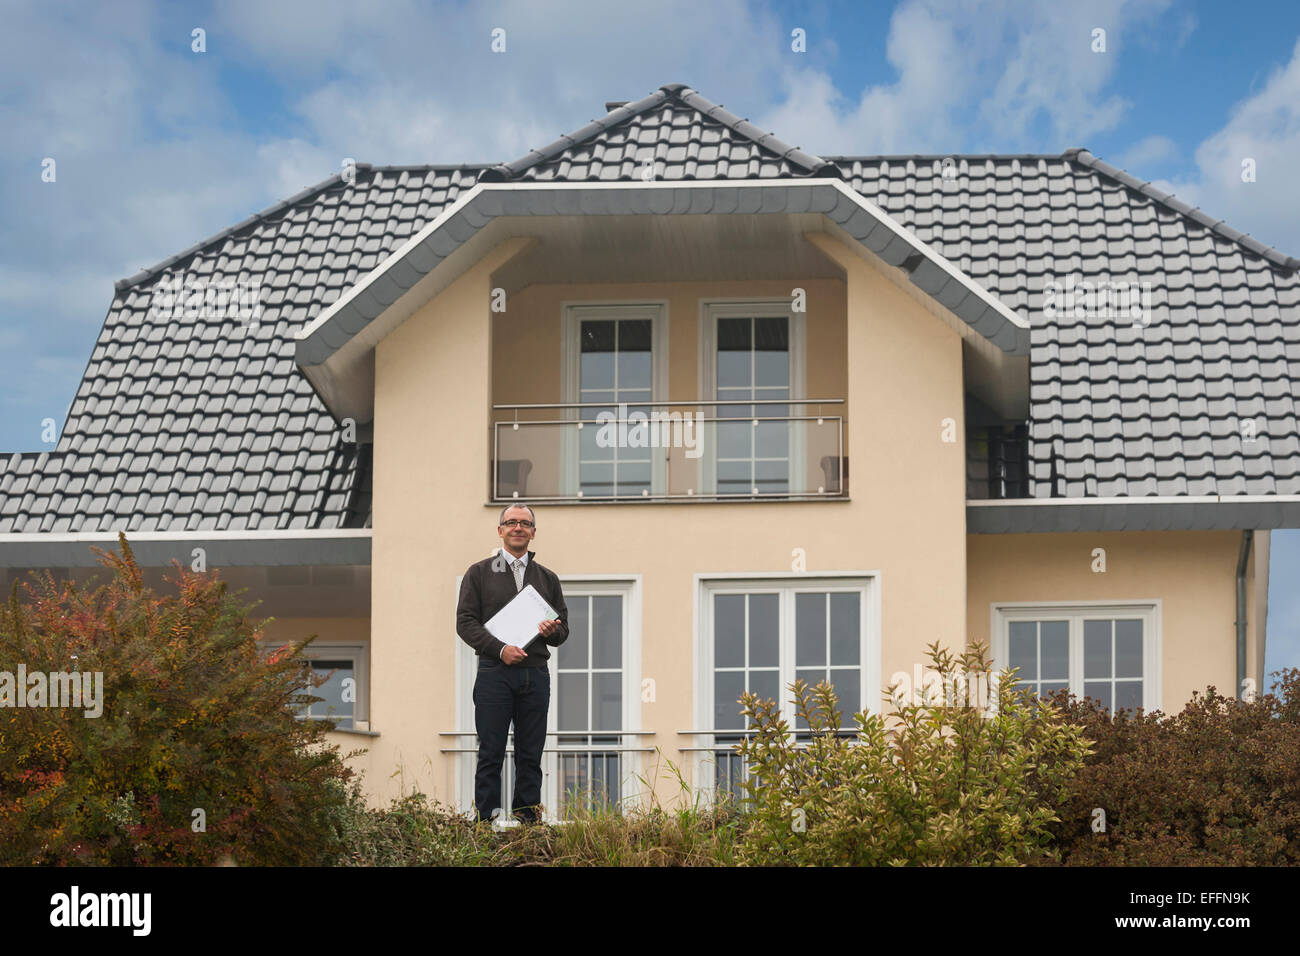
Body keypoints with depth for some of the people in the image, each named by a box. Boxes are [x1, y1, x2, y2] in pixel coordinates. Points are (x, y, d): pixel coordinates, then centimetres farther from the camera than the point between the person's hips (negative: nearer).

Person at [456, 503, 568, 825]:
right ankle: (486, 823, -3)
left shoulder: (547, 578, 18)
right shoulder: (479, 573, 9)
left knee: (530, 757, 3)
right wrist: (500, 649, -14)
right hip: (494, 673, -3)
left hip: (536, 674, 3)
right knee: (490, 755, -4)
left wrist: (552, 631, -8)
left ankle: (528, 822, 7)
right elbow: (465, 621, 0)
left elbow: (563, 627, 18)